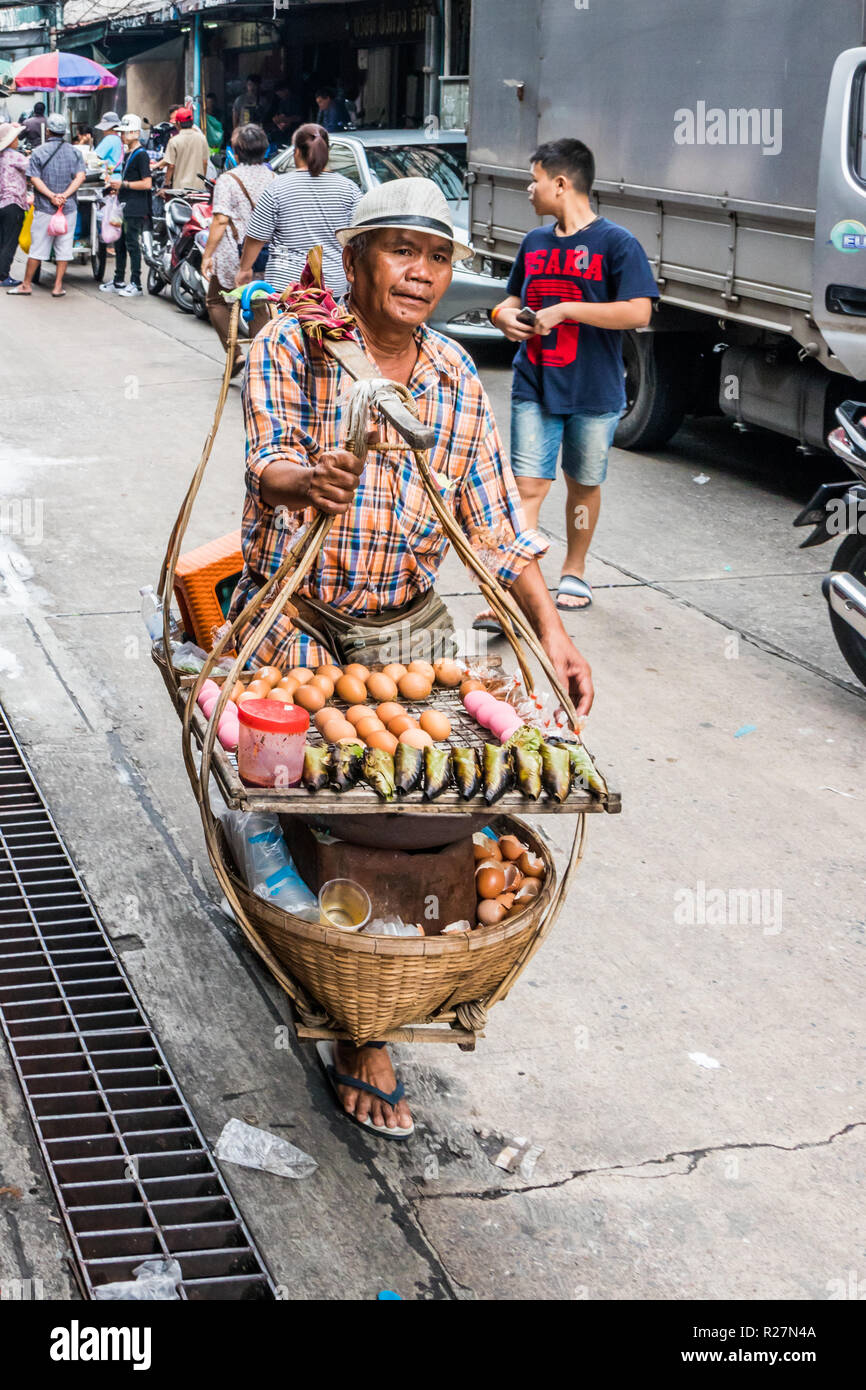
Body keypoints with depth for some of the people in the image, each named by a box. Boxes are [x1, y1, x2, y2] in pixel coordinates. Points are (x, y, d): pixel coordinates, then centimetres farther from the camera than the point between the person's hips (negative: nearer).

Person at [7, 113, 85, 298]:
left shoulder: (38, 152, -2)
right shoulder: (75, 152, 3)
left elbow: (35, 178, -11)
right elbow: (80, 176, -7)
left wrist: (51, 196, -16)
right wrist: (65, 195, -14)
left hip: (44, 208, -1)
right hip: (69, 208, 1)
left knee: (37, 248, 4)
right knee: (64, 247, 6)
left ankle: (27, 284, 11)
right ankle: (58, 286, 6)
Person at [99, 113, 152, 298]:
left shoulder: (141, 155, -11)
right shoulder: (128, 154, 18)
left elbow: (147, 184, -19)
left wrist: (124, 184, -18)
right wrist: (117, 188, 14)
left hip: (135, 209, -10)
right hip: (124, 207, 10)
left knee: (132, 245, -8)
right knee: (119, 244, 12)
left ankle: (136, 284, -4)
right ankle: (118, 281, 20)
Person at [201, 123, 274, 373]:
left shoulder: (227, 180, -11)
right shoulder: (273, 178, 4)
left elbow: (220, 220, -16)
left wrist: (207, 254, -11)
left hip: (234, 254, -5)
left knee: (217, 302, 12)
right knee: (258, 307, 15)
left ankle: (235, 353, -1)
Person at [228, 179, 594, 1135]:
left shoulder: (458, 381, 5)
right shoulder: (290, 348, -6)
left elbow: (496, 520, 5)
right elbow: (269, 460, -21)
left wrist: (550, 629, -8)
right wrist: (305, 482, -46)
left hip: (404, 627, 3)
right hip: (290, 619, -3)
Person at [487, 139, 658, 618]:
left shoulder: (616, 242, -9)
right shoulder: (534, 242, 10)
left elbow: (637, 312, -19)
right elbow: (516, 296, 25)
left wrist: (565, 311, -20)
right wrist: (506, 315, 0)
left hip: (594, 394, -3)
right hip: (534, 388, 3)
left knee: (583, 485, 14)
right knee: (528, 487, -7)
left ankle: (574, 571, 34)